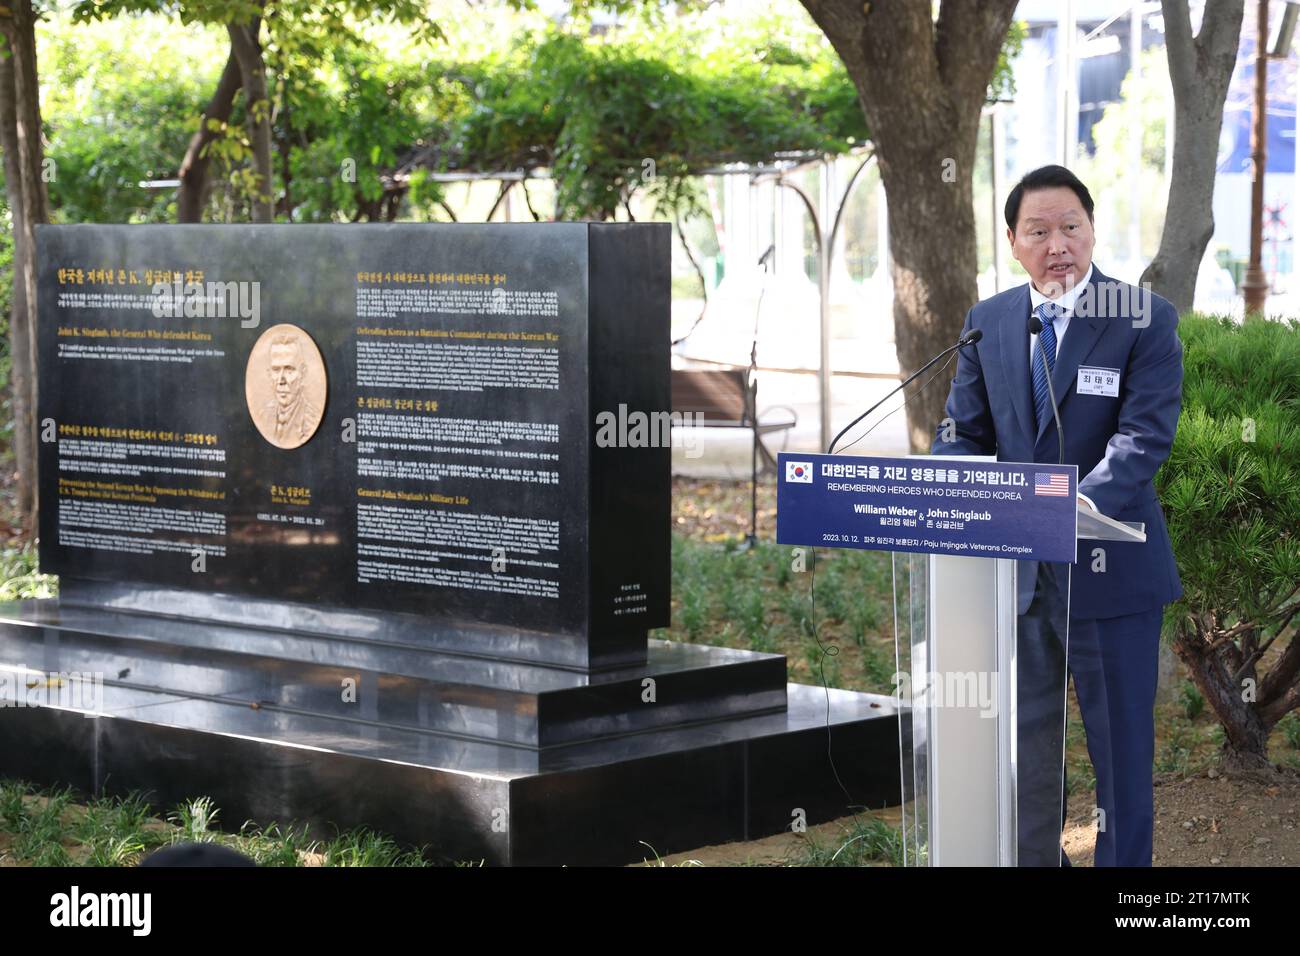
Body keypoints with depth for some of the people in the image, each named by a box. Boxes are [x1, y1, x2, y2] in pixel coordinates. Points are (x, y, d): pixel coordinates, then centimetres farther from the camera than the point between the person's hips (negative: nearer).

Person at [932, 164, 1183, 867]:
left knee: (1120, 741, 7)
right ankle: (1033, 859, 30)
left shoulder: (1145, 319, -8)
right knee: (1025, 737, 15)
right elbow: (964, 433, 8)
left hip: (1108, 568, -4)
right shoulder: (988, 322, 6)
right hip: (1014, 566, 4)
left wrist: (1087, 498, -36)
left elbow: (1145, 434, -18)